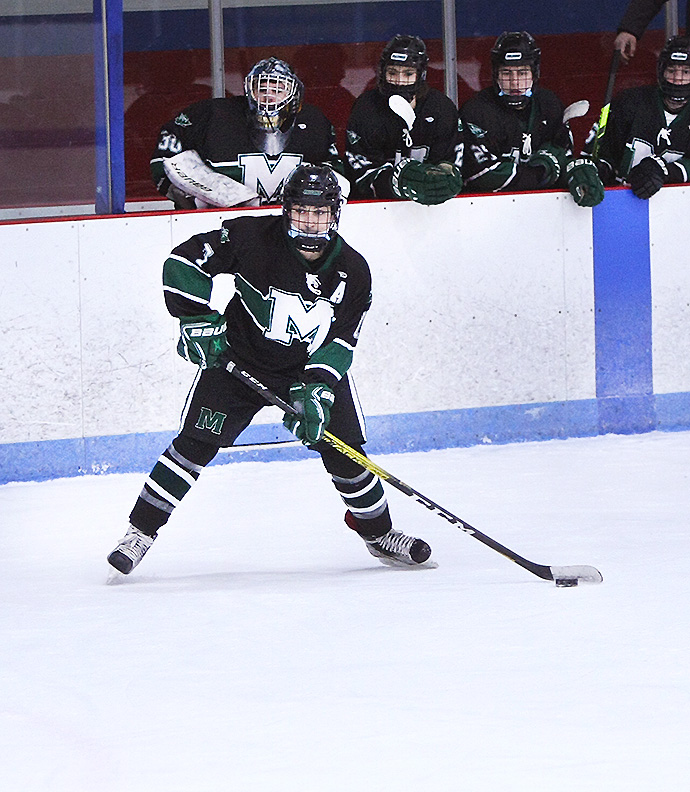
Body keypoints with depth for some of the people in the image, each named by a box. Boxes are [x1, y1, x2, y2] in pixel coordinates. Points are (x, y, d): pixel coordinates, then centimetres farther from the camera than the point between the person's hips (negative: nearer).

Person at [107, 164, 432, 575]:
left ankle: (378, 533, 20)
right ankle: (140, 532, -1)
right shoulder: (252, 237, -22)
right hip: (239, 359, -2)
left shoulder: (352, 271, -14)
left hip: (314, 366, 2)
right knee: (195, 444, -10)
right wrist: (198, 321, -20)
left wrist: (316, 390, -25)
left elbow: (340, 342, -12)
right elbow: (184, 262, -15)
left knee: (343, 452, -3)